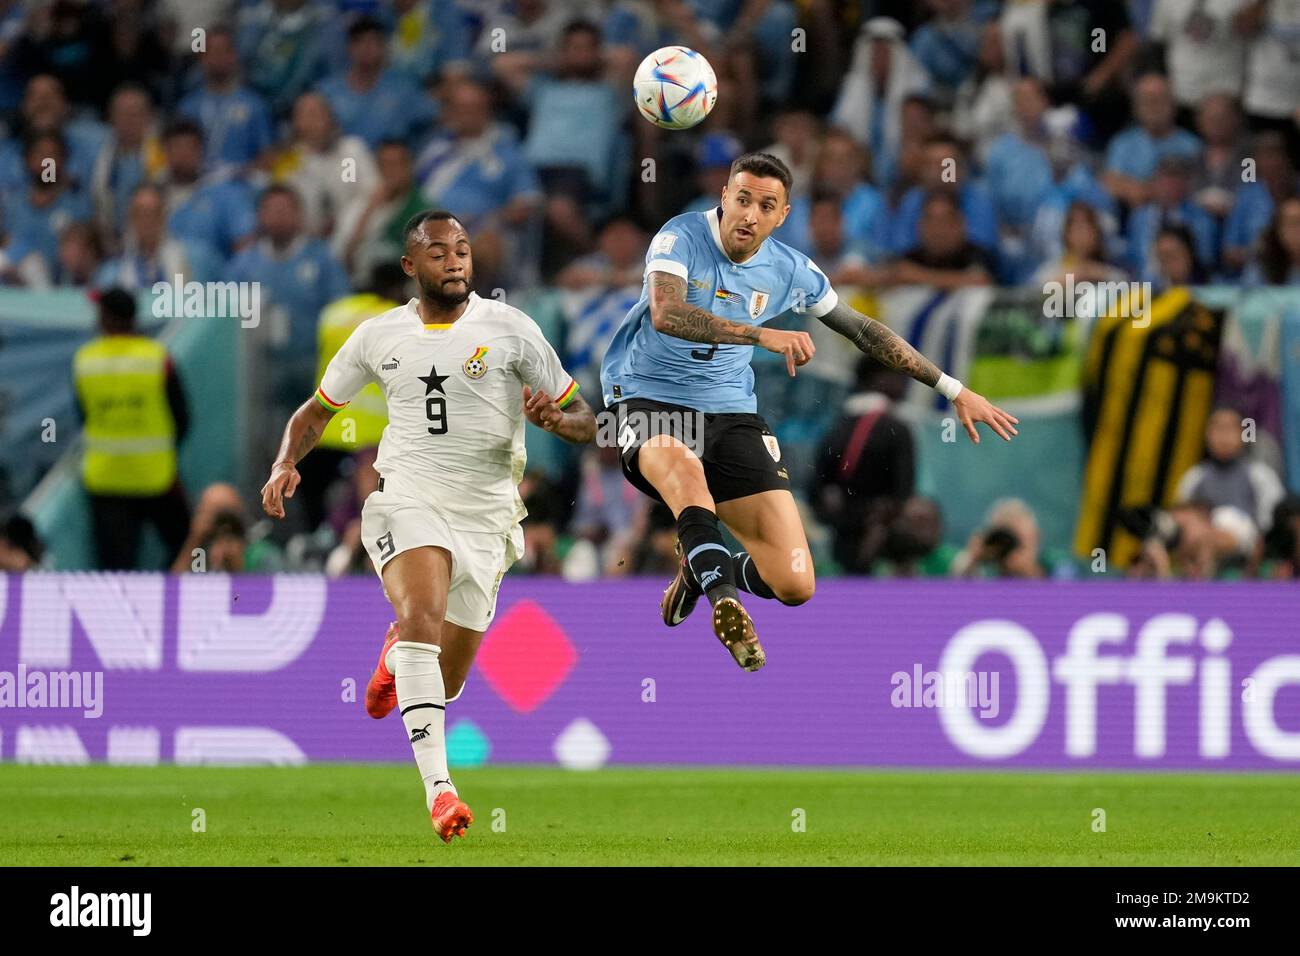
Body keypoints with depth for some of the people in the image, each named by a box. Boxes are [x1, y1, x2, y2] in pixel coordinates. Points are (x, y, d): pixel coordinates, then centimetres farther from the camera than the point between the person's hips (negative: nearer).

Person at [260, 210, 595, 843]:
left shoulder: (510, 329, -1)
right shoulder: (378, 336, 5)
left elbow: (584, 422, 2)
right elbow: (317, 411, 18)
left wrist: (556, 417, -22)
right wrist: (285, 464, -2)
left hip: (485, 517, 1)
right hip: (408, 501, -1)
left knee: (444, 684, 6)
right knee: (424, 616, -31)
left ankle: (398, 651, 45)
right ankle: (437, 786, -35)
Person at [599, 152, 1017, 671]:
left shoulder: (789, 270, 1)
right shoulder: (682, 238, -11)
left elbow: (864, 330, 14)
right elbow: (665, 313, -30)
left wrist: (953, 390, 13)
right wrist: (762, 336, -41)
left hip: (730, 413, 4)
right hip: (649, 399, -4)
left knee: (794, 583, -8)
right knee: (683, 465, -44)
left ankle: (703, 571, 22)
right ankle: (722, 597, -43)